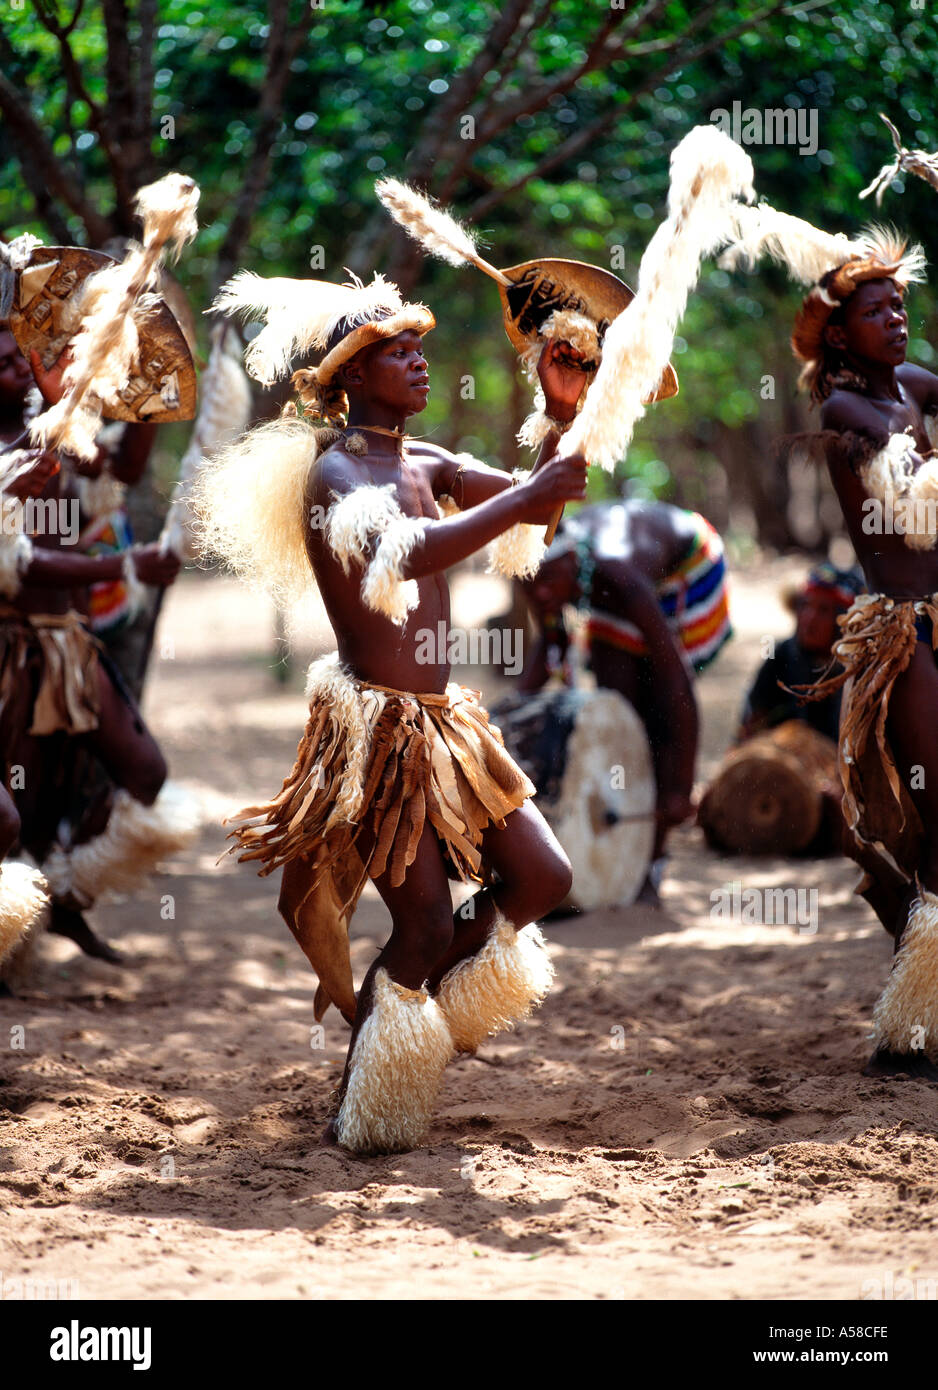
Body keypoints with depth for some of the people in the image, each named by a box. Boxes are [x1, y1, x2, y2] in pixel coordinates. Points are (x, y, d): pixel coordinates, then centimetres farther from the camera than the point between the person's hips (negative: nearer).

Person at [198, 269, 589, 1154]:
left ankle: (416, 1001, 28)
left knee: (542, 879, 6)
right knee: (428, 928, -6)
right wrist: (524, 497, -33)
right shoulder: (332, 470, -14)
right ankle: (364, 1104, 13)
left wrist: (563, 419, -7)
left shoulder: (424, 466, 12)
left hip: (446, 720, 8)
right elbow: (407, 551, -33)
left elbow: (531, 503, 8)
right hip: (376, 725, -8)